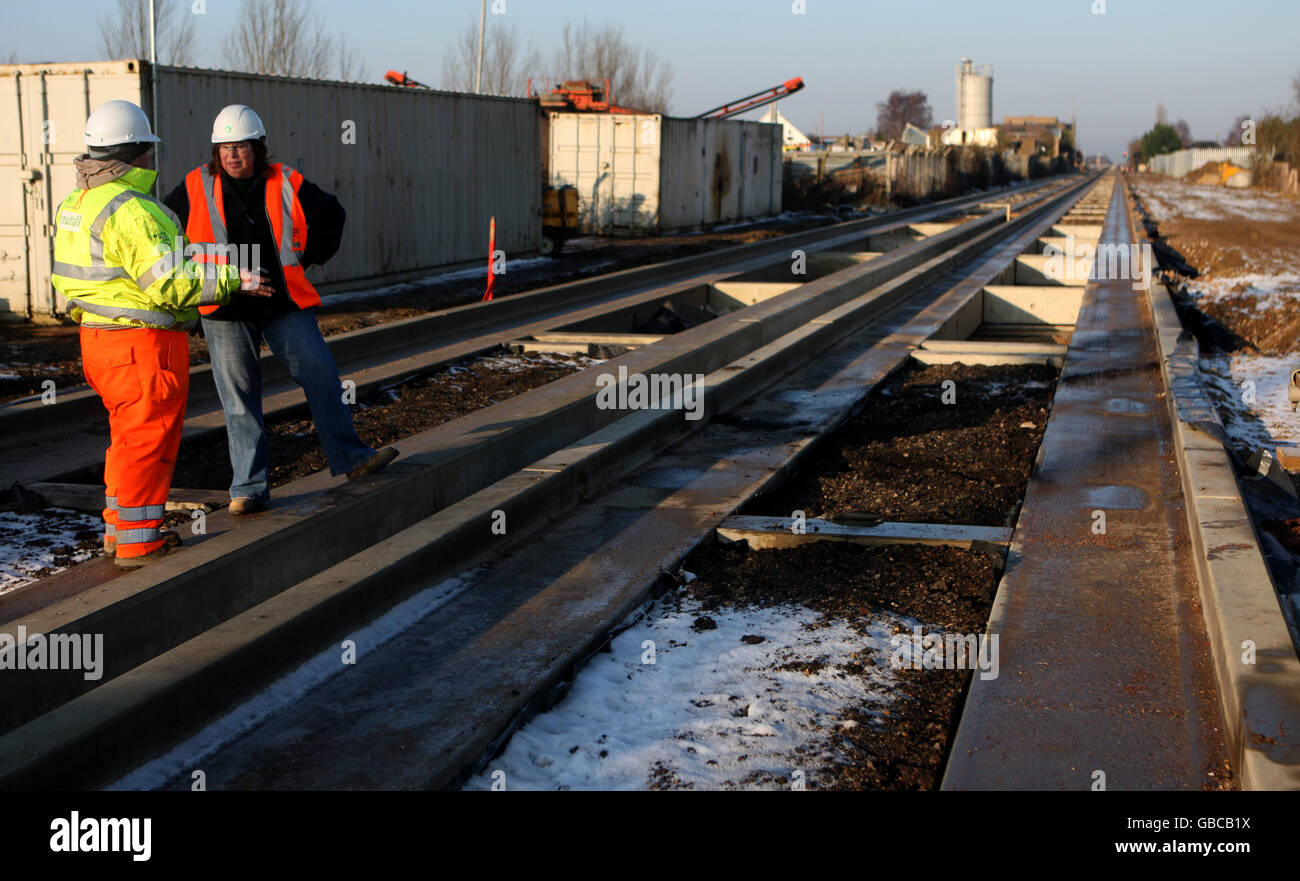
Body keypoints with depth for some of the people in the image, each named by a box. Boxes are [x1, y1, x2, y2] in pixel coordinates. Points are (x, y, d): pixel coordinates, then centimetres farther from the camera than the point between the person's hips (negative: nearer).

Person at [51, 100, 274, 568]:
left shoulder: (75, 204, 11)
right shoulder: (132, 210, -20)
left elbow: (66, 277, 17)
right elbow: (169, 281, -25)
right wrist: (232, 277, -18)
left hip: (97, 336, 10)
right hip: (143, 342, -10)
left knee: (128, 436, 20)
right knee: (148, 439, 0)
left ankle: (118, 529, 29)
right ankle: (138, 542, 6)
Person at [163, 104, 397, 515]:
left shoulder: (287, 184, 1)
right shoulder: (195, 189, 0)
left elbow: (331, 214, 16)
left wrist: (307, 255, 10)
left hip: (285, 304, 1)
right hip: (226, 312, -1)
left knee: (322, 375, -2)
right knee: (239, 397, 3)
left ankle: (348, 458, 13)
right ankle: (249, 487, 9)